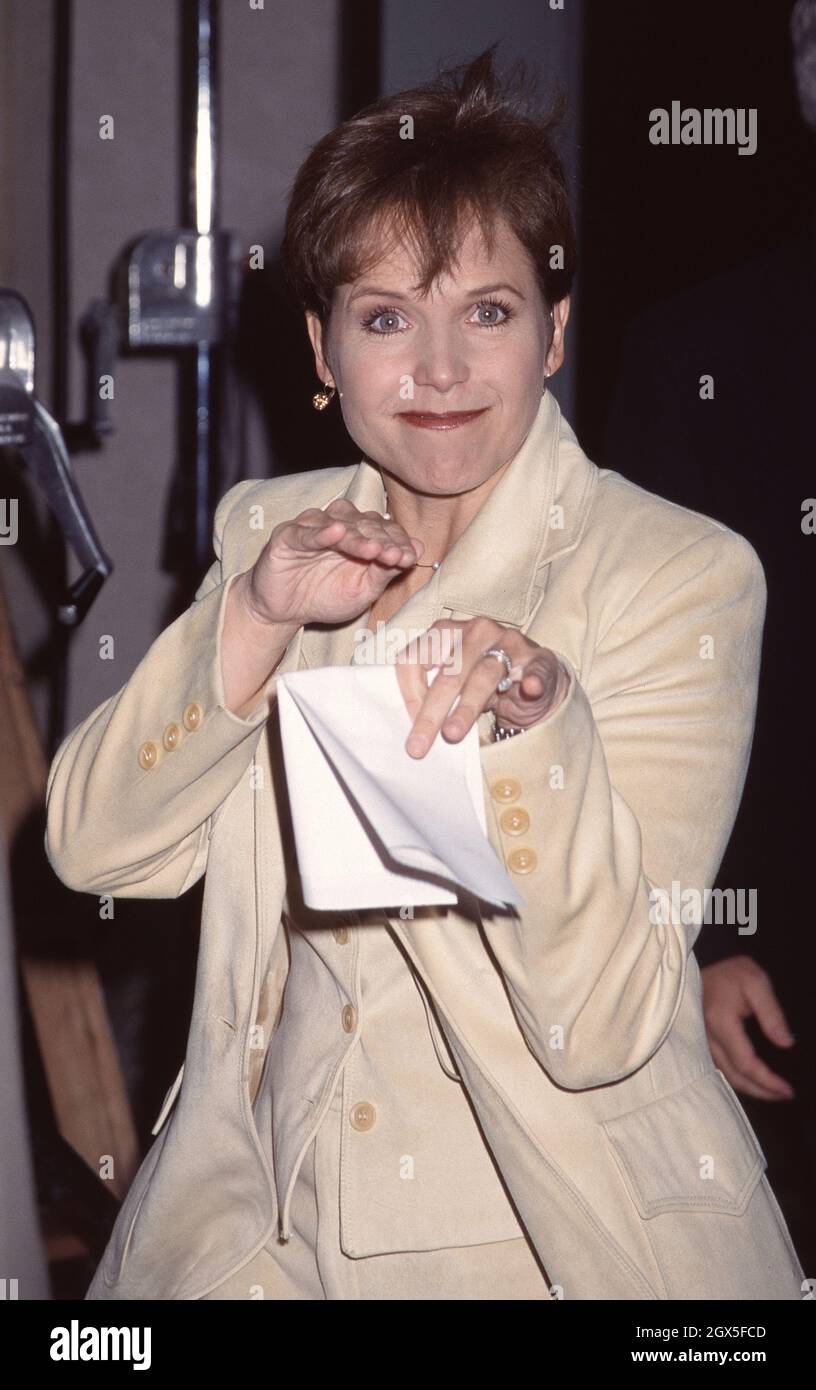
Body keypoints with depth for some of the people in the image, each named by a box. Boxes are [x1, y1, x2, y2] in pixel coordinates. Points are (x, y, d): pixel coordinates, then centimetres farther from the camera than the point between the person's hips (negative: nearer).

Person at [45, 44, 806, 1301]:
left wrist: (535, 721, -27)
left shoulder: (684, 575, -7)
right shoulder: (271, 534, 8)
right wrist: (258, 620, -14)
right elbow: (94, 846, -2)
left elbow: (600, 1027, -13)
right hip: (266, 1214, 2)